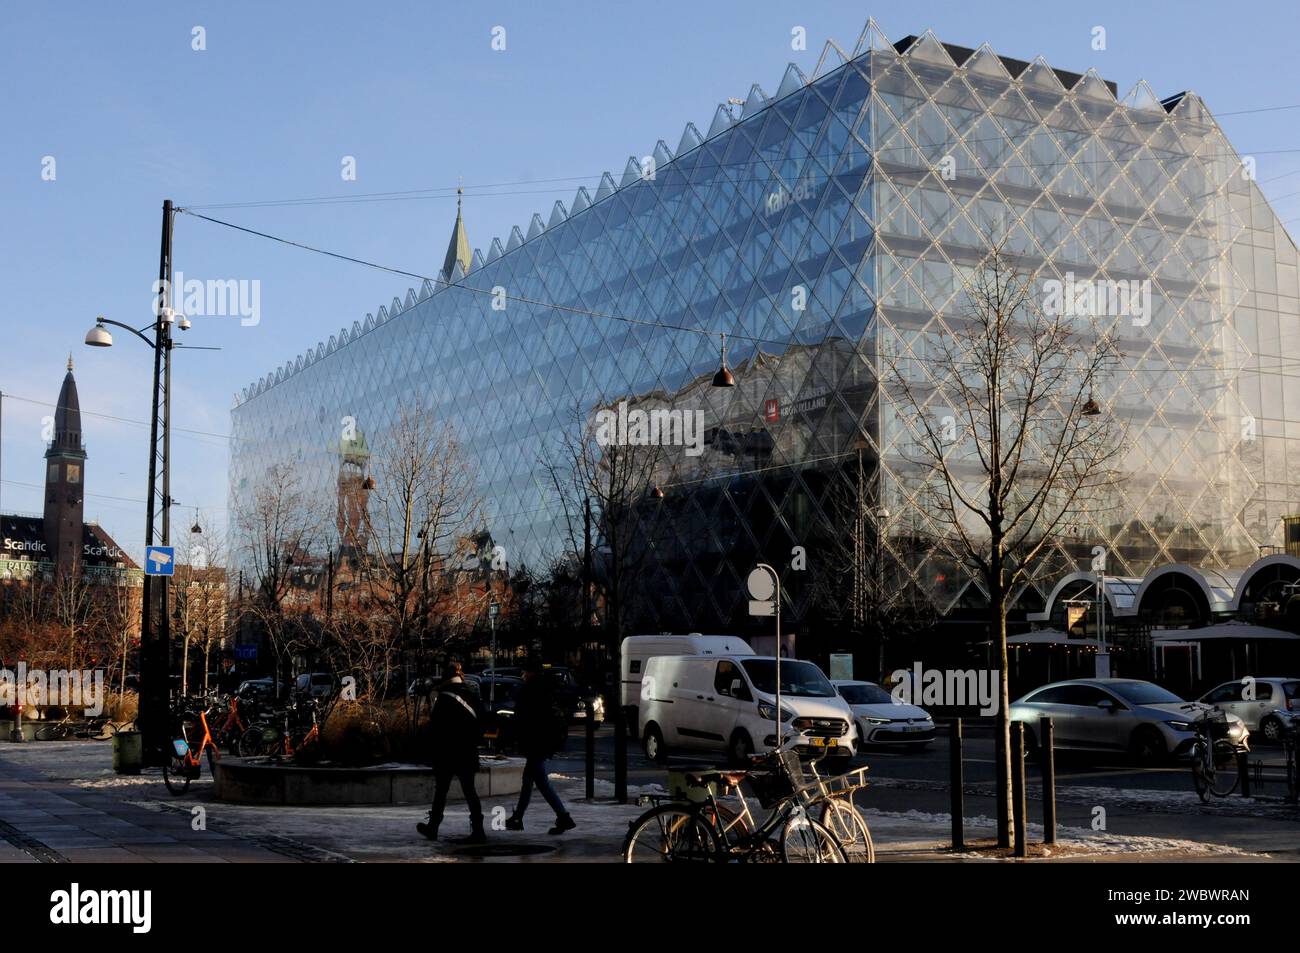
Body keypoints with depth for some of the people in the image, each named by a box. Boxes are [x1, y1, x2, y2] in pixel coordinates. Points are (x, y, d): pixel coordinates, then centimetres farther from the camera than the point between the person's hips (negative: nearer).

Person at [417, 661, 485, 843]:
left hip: (447, 753, -4)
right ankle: (477, 830, -5)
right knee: (469, 790, 4)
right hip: (468, 753, 4)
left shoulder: (443, 697, -9)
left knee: (441, 790, 9)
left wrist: (433, 753, -4)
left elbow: (435, 727, -10)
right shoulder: (471, 696, 5)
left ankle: (432, 827, 22)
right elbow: (478, 724, 9)